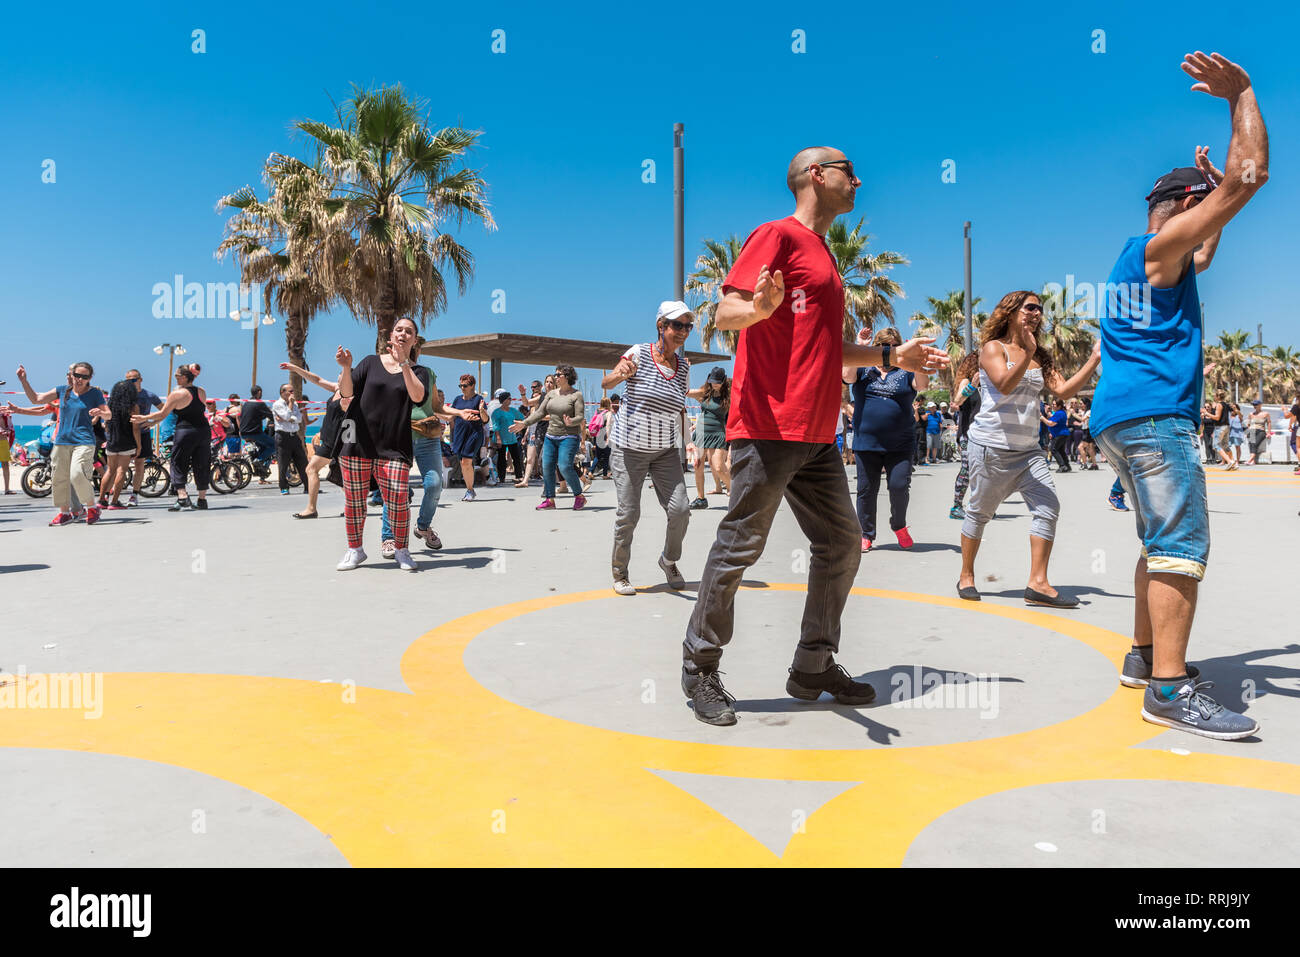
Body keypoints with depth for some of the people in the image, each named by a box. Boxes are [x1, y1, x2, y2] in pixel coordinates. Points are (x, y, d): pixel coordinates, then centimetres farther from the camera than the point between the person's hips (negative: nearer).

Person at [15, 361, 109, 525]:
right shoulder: (62, 391, 10)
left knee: (77, 475, -20)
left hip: (83, 442, -5)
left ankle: (92, 507, -2)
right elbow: (36, 398, 17)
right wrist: (24, 380, 8)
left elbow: (108, 415, 2)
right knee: (60, 477, 7)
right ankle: (64, 513, 20)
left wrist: (100, 413, -21)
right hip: (61, 440, 5)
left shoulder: (94, 393, 1)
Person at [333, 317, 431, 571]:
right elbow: (346, 393, 3)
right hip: (358, 440, 1)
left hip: (394, 444, -1)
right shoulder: (371, 362, 12)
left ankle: (401, 550, 9)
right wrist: (346, 368, -15)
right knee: (354, 498, 5)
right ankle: (355, 549, 23)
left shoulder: (419, 371, 10)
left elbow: (417, 396, -12)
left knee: (398, 501, -11)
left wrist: (403, 362, -16)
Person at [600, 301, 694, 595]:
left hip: (666, 450, 4)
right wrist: (620, 374, -39)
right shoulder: (640, 353, -9)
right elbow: (606, 383, -17)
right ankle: (619, 572, 18)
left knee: (680, 509, -7)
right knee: (628, 514, -3)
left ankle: (669, 561, 20)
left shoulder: (683, 366, 5)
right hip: (629, 447, -4)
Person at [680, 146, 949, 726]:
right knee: (741, 547, -6)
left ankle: (813, 667, 21)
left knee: (841, 546, 10)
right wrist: (758, 307, -33)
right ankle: (700, 669, 7)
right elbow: (724, 314, -12)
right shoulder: (778, 235, -1)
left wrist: (892, 357, 29)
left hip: (817, 435, 9)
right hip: (768, 428, -9)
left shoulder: (823, 257, 26)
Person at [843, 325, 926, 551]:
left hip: (899, 445, -1)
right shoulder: (864, 371, 10)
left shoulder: (905, 373, 9)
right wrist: (859, 346, -10)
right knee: (866, 491, 6)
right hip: (866, 444, 1)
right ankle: (866, 535, 19)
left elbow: (923, 384, -9)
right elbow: (847, 374, -11)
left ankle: (899, 526, 19)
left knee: (900, 486, -8)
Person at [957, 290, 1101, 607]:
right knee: (979, 512, 2)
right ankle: (966, 577, 19)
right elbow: (1004, 385, -21)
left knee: (1048, 506, -8)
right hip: (991, 447, -6)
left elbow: (1063, 390, 2)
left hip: (1028, 449, 6)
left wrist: (1094, 360, -4)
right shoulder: (993, 348, -5)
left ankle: (1037, 583, -6)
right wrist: (1027, 353, -31)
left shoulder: (1040, 357, 13)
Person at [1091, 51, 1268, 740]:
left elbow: (1201, 259, 43)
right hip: (1154, 415, -11)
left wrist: (1208, 181, 40)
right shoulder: (1157, 246, -4)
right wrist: (1242, 93, 3)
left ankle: (1144, 656, 21)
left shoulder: (1141, 259, 23)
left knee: (1164, 542, 16)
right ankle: (1169, 689, -18)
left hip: (1122, 419, 11)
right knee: (1181, 547, -15)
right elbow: (1250, 175, -8)